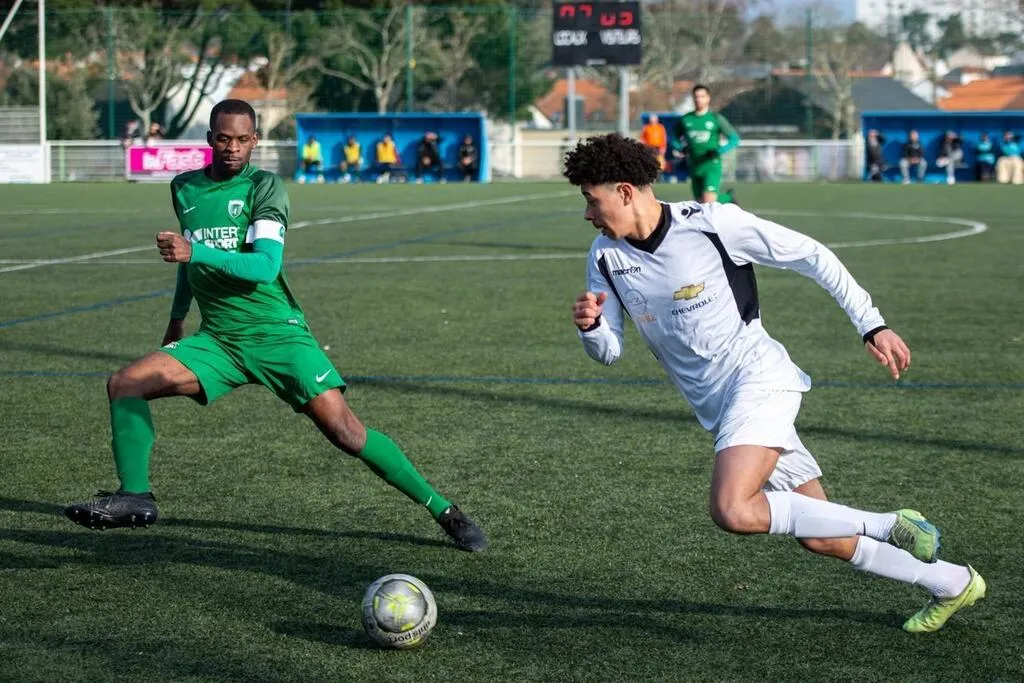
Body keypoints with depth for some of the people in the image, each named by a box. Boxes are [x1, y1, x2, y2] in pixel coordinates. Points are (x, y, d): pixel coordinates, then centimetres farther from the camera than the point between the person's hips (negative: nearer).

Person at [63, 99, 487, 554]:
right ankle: (134, 498, -2)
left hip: (277, 335, -5)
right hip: (217, 340, 6)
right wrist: (176, 319, 35)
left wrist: (195, 252, -30)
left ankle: (443, 511, -7)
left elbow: (264, 266, -21)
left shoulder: (264, 187, -8)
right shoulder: (184, 189, 10)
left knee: (345, 431, -15)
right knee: (124, 384, -10)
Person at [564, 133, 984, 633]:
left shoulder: (711, 222, -14)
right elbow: (608, 351, 6)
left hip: (758, 377, -6)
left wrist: (871, 325, -7)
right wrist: (589, 326, -17)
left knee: (733, 511, -29)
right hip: (718, 409, 6)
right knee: (819, 538, 5)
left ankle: (886, 527, -14)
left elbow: (811, 256, -6)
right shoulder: (605, 256, 2)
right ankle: (953, 585, 23)